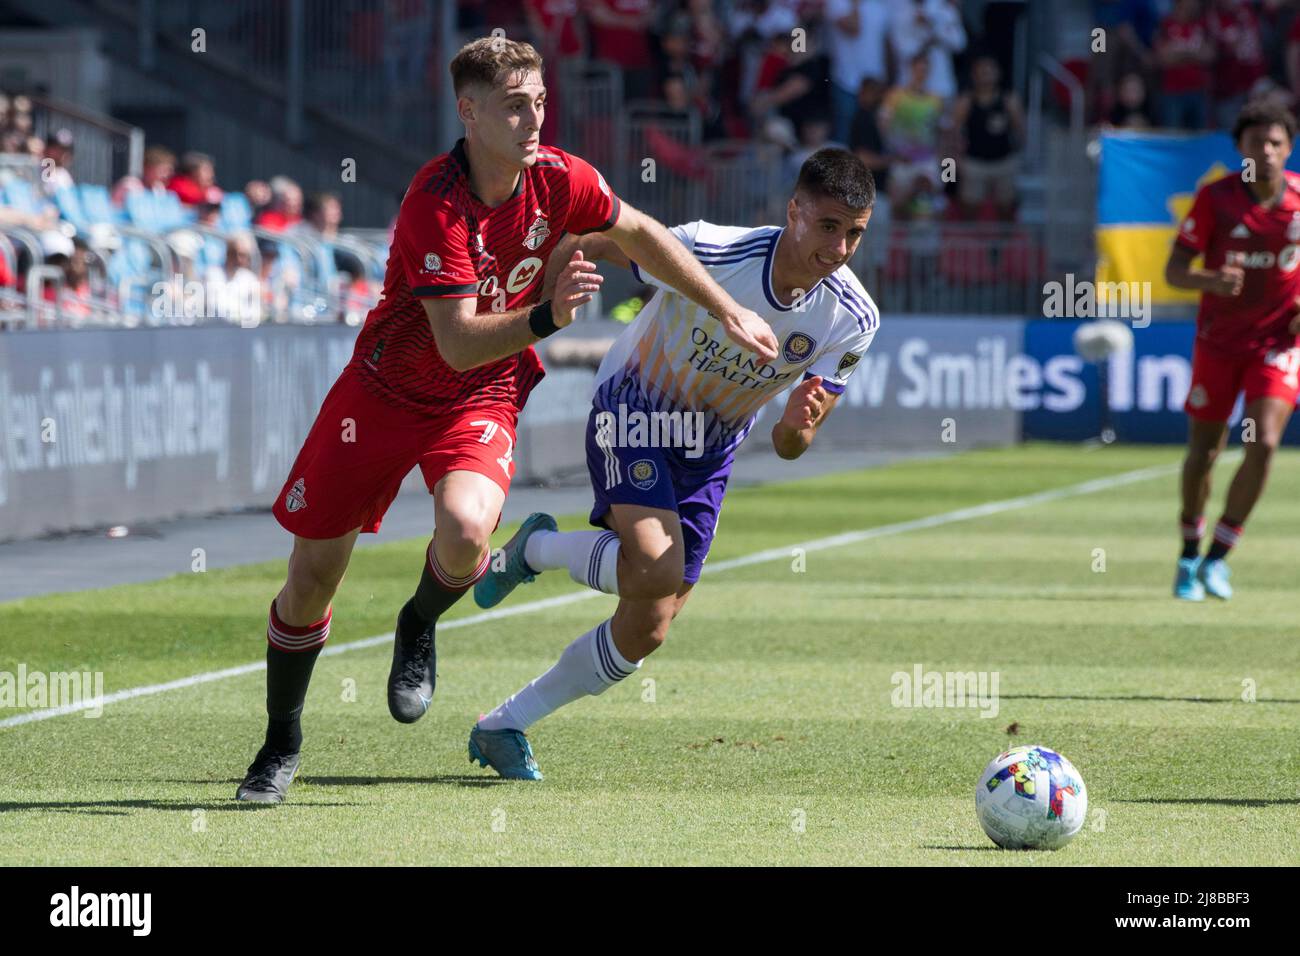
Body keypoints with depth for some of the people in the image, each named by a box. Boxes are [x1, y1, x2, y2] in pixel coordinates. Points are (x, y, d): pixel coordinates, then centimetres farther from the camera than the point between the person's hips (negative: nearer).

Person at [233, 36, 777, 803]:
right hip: (386, 387, -2)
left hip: (483, 398, 2)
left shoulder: (557, 179, -12)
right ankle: (282, 746, 26)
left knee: (465, 533, -30)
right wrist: (547, 316, -47)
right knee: (312, 577, 2)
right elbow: (459, 342, -33)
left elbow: (640, 234, 8)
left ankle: (420, 627, 6)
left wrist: (731, 313, 12)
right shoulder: (436, 204, -28)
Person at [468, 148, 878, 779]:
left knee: (647, 631, 1)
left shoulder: (853, 319, -16)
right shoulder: (708, 253, -29)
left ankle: (503, 728, 17)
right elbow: (588, 246, -13)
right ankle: (535, 549, 0)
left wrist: (799, 425, -34)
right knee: (655, 572, -30)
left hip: (711, 449, 5)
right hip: (634, 410, -5)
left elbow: (787, 445, -13)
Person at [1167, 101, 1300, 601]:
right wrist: (1211, 281, -31)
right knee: (1202, 454, 5)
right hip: (1219, 340, 0)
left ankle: (1217, 557, -5)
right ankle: (1189, 554, 29)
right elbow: (1173, 271, -10)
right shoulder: (1215, 198, -11)